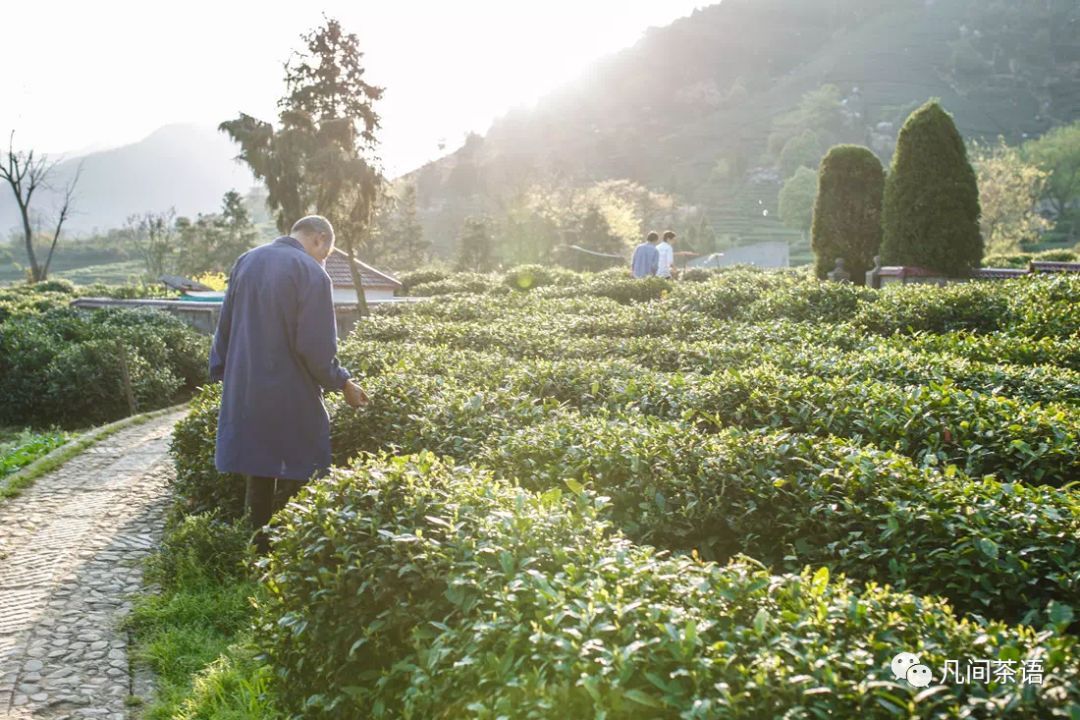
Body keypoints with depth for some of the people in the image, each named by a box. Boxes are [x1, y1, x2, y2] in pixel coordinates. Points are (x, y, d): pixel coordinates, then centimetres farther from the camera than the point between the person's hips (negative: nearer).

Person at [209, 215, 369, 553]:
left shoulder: (246, 261, 6)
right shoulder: (312, 274, -15)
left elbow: (225, 327, 13)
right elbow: (317, 347, -17)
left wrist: (221, 371, 21)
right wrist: (342, 383, -2)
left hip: (245, 392, 7)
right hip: (291, 397, -6)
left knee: (259, 479, 17)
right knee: (294, 480, 5)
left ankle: (259, 549, 27)